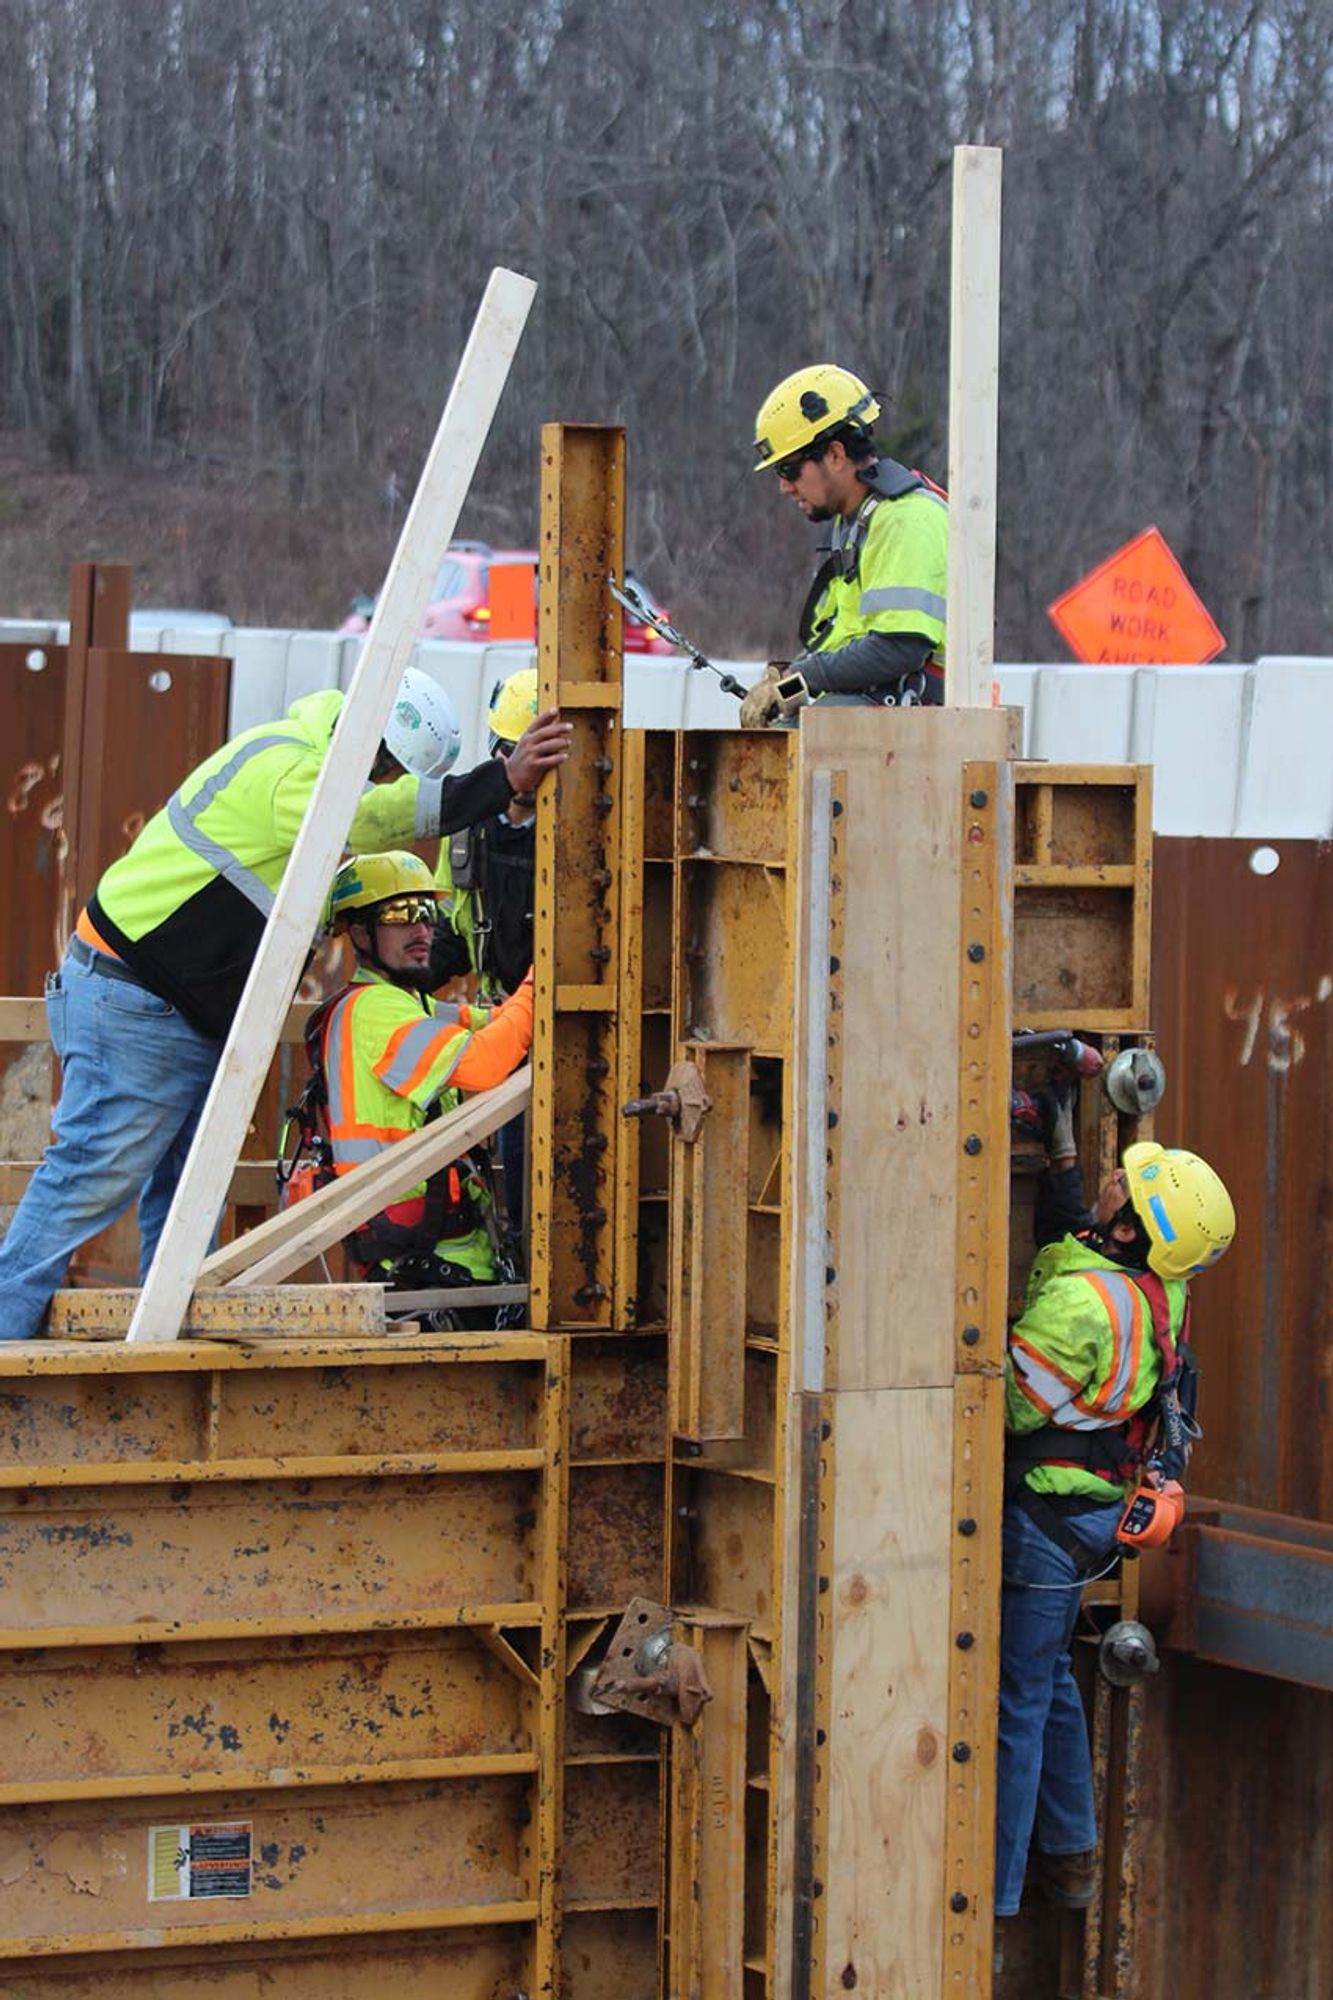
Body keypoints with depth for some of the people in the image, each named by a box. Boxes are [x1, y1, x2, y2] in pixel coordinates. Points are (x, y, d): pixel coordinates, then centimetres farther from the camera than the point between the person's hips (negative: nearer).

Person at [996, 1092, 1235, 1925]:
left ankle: (993, 1897, 1)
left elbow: (1009, 1405, -21)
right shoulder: (1159, 1289, 0)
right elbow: (1070, 1228, 19)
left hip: (1047, 1514, -9)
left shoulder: (1082, 1301, -27)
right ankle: (1071, 1856, 34)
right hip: (1096, 1510, 9)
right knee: (1050, 1679, 24)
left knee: (1014, 1705, -3)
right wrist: (1062, 1127, 20)